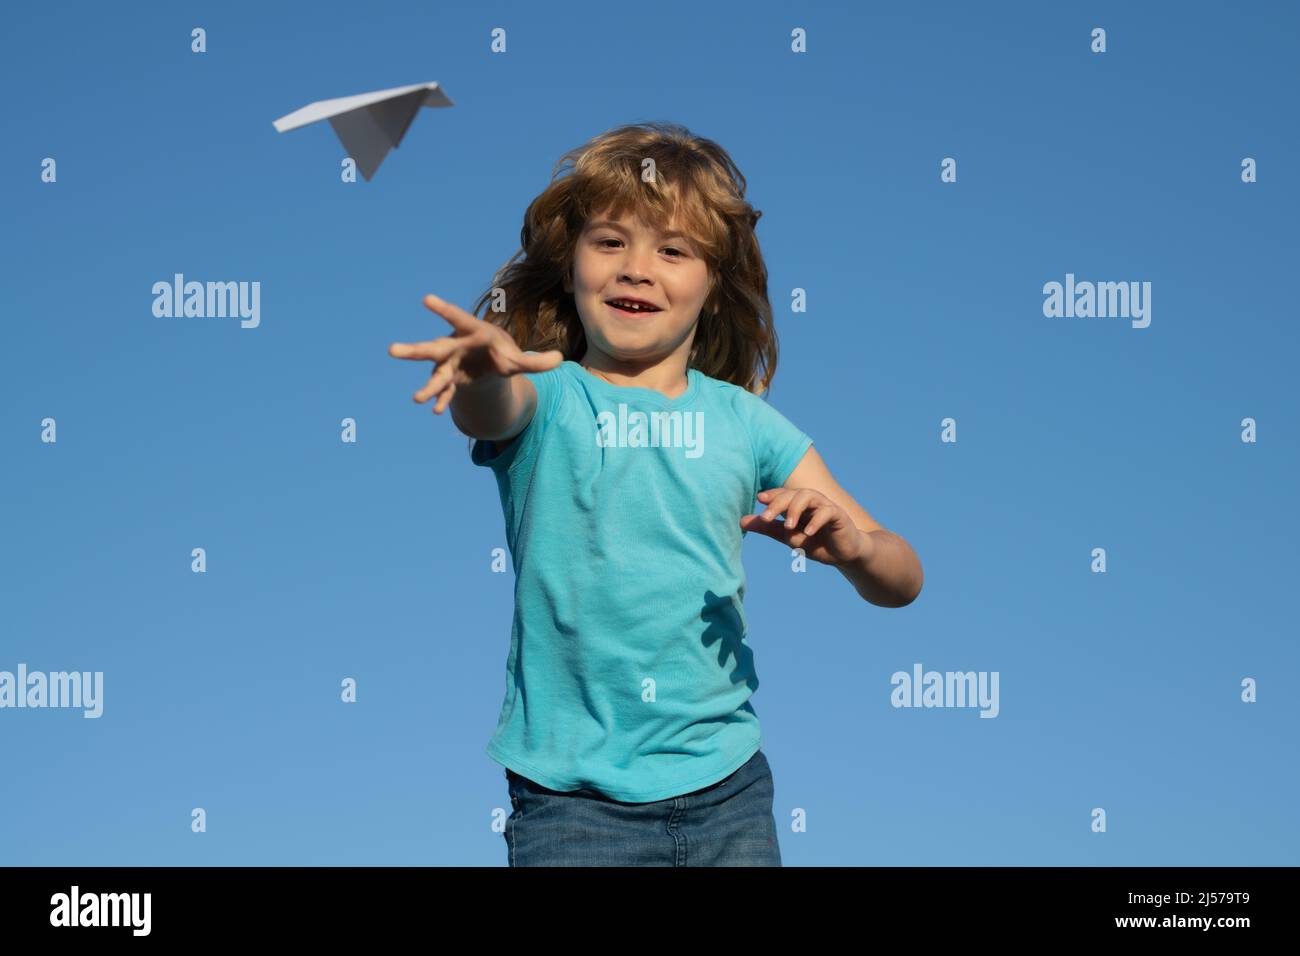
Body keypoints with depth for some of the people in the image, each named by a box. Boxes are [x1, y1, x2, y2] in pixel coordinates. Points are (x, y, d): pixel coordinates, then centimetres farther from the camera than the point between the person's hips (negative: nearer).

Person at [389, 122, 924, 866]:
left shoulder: (745, 422, 6)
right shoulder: (545, 397, -1)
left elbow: (901, 582, 6)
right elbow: (489, 413, -27)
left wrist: (850, 545, -17)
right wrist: (484, 375, -50)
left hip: (727, 783, 3)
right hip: (574, 796, -2)